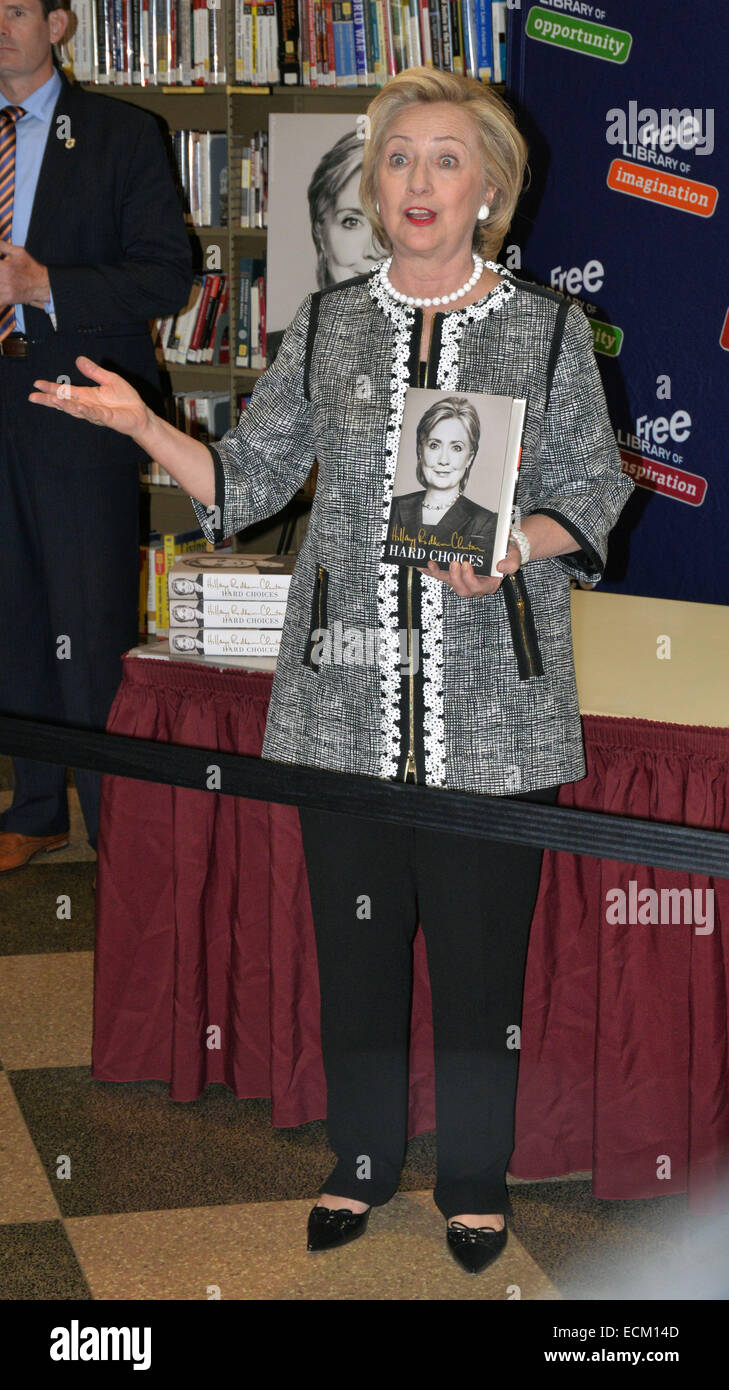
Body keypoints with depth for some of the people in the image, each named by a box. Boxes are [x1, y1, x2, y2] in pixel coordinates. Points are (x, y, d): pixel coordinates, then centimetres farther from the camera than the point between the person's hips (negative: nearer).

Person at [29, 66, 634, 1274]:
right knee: (356, 934, 11)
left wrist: (518, 543, -15)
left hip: (494, 704, -2)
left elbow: (595, 490, 4)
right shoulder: (328, 326, 6)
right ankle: (363, 1159, 31)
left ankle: (476, 1176, 26)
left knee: (482, 945, 5)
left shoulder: (548, 330, 0)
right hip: (348, 698, 2)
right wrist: (144, 427, -7)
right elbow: (247, 480, 8)